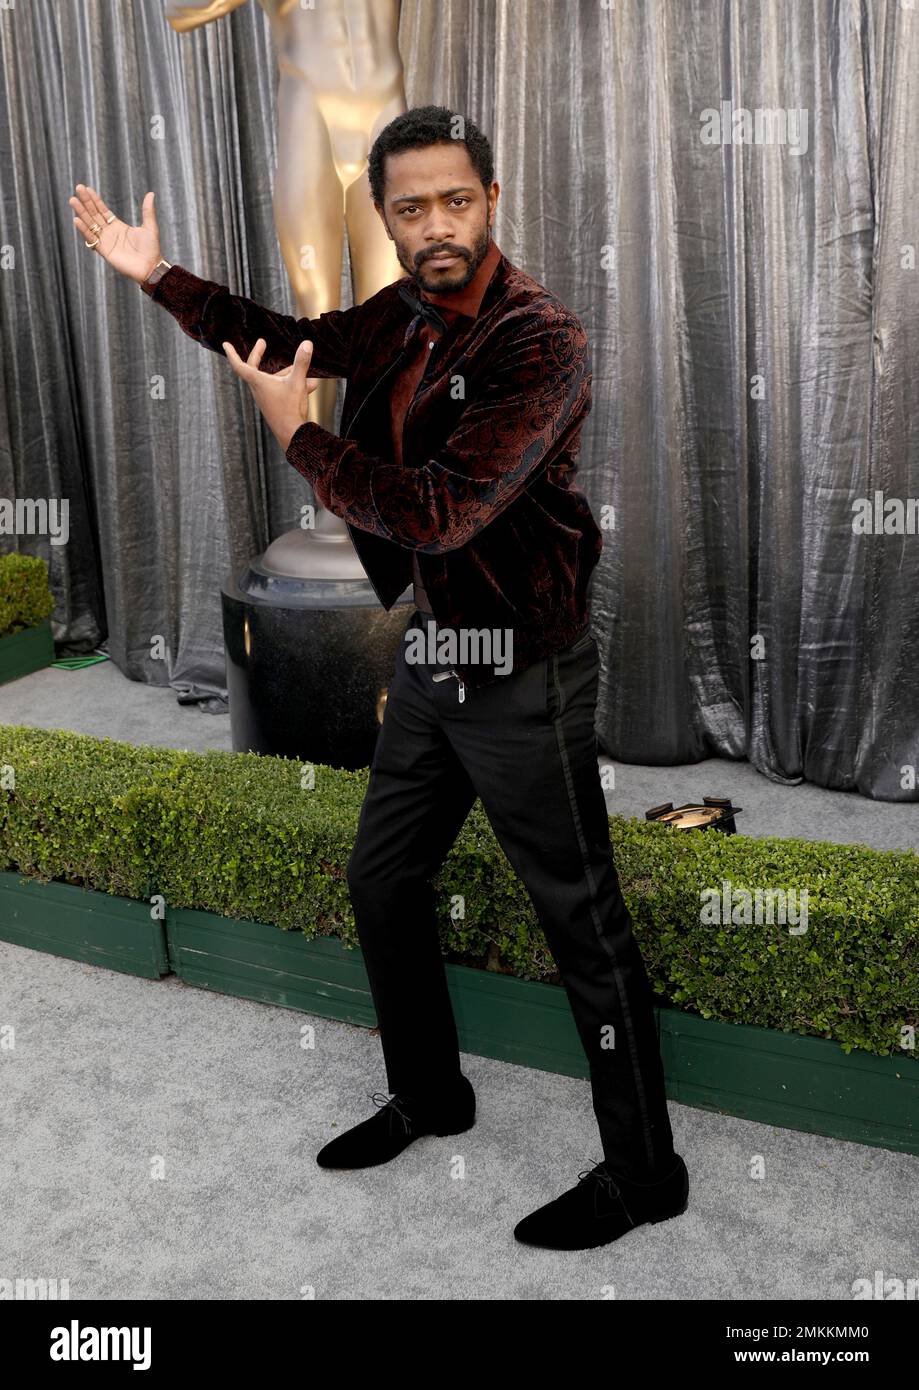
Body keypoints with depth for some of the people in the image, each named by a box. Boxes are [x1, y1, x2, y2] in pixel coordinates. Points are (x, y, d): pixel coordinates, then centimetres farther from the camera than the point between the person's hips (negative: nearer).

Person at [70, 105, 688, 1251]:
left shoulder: (540, 340, -20)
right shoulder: (406, 315, 5)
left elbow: (440, 513, -27)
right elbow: (290, 339, 22)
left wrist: (295, 434, -16)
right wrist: (157, 274, 19)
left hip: (519, 671, -8)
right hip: (430, 652, 9)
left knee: (582, 922, 2)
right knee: (382, 883, 19)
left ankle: (644, 1173, 21)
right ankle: (429, 1095, 41)